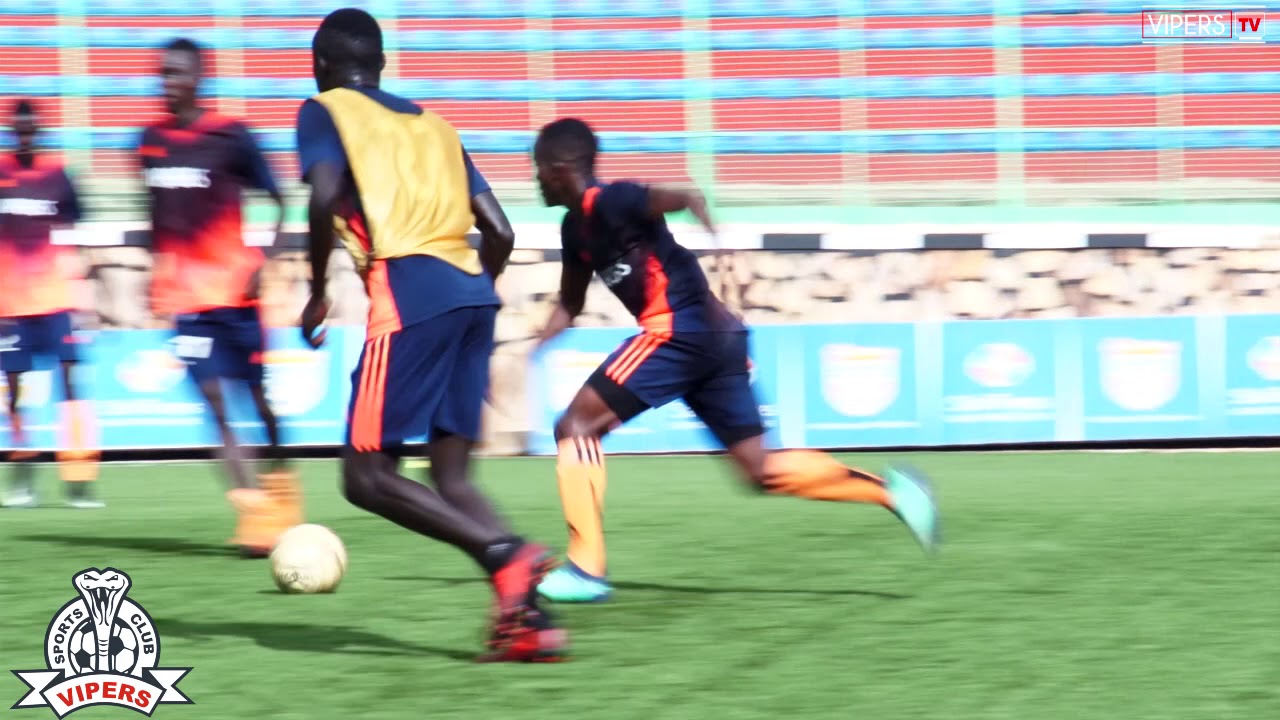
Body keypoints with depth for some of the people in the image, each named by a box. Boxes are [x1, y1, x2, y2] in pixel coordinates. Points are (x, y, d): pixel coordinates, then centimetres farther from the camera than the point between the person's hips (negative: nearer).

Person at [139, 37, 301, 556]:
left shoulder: (230, 137, -6)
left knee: (260, 392, 4)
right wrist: (157, 272, 18)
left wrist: (266, 264, -15)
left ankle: (281, 493, 21)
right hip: (184, 294, 3)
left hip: (235, 289, -3)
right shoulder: (152, 141, 8)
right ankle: (250, 507, -10)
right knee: (212, 396, -8)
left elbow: (277, 201, -3)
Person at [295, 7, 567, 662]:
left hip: (408, 294, -6)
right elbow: (498, 232, 18)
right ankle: (526, 614, -10)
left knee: (367, 476, -2)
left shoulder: (325, 111, 10)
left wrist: (317, 294, 0)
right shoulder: (434, 126, 26)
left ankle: (505, 554, -21)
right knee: (450, 475, 9)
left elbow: (326, 196, -11)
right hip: (471, 293, 6)